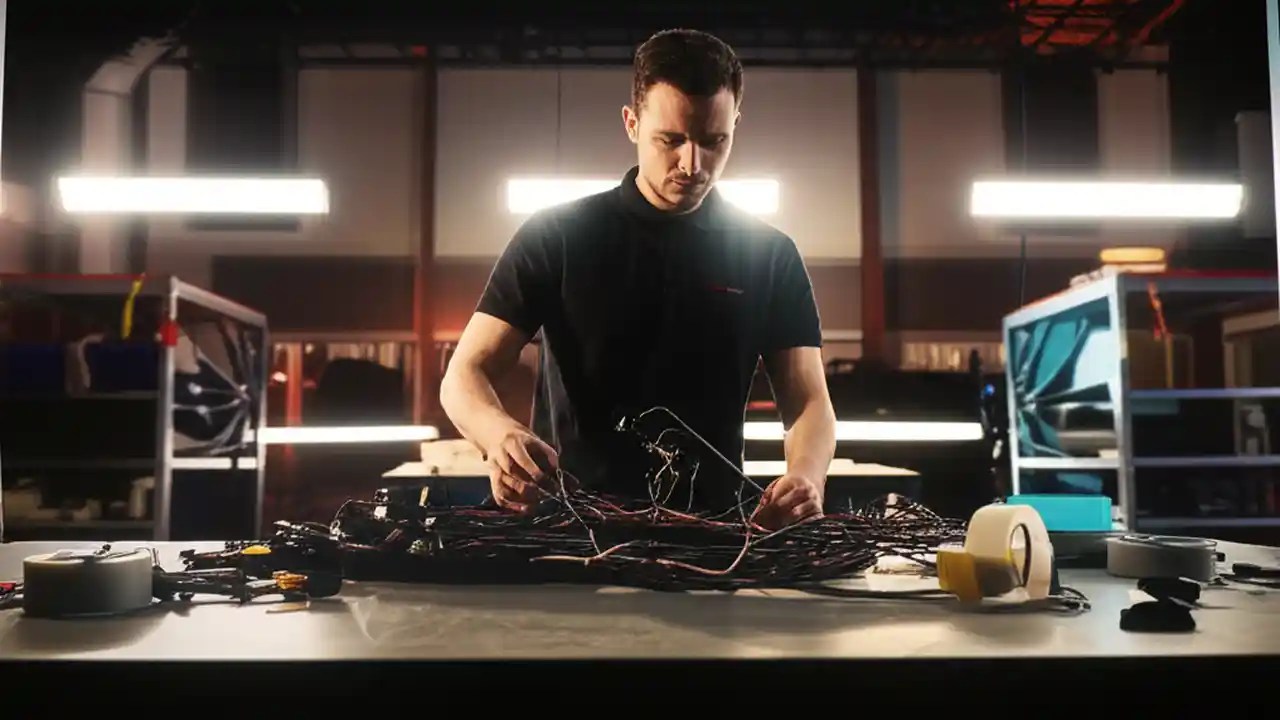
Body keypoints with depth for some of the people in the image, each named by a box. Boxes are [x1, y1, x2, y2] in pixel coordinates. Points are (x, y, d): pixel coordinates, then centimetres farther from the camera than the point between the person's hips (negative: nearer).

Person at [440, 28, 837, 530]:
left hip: (711, 531, 2)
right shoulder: (556, 236, 2)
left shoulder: (769, 256, 6)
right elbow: (465, 375, -1)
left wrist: (805, 475, -18)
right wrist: (501, 434, -23)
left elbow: (808, 400, 4)